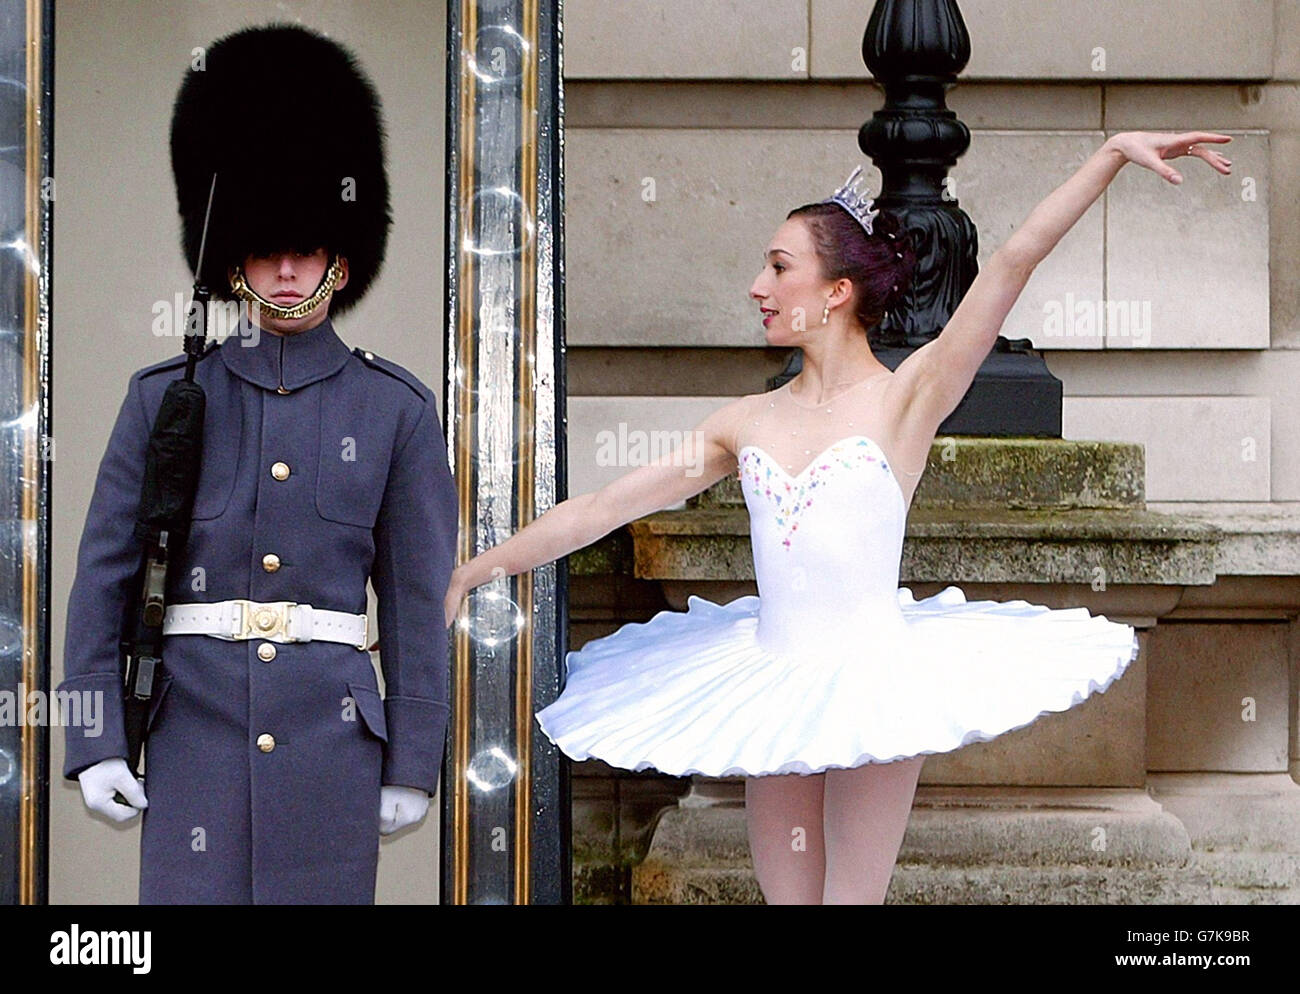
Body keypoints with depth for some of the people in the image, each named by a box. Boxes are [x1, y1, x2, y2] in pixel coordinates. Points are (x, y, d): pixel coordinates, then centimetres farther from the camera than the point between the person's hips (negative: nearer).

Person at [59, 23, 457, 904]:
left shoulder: (395, 408, 5)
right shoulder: (164, 399, 6)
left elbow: (419, 598, 4)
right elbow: (104, 577, 5)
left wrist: (413, 763, 0)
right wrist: (96, 743, -2)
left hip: (331, 731, 0)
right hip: (196, 724, 0)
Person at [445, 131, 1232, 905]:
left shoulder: (907, 397, -4)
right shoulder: (748, 423, 9)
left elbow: (1015, 261, -12)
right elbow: (605, 506, 9)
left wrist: (1116, 152, -19)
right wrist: (471, 572, 7)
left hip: (873, 685, -5)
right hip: (772, 691, 5)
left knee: (851, 896, -5)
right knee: (787, 894, 8)